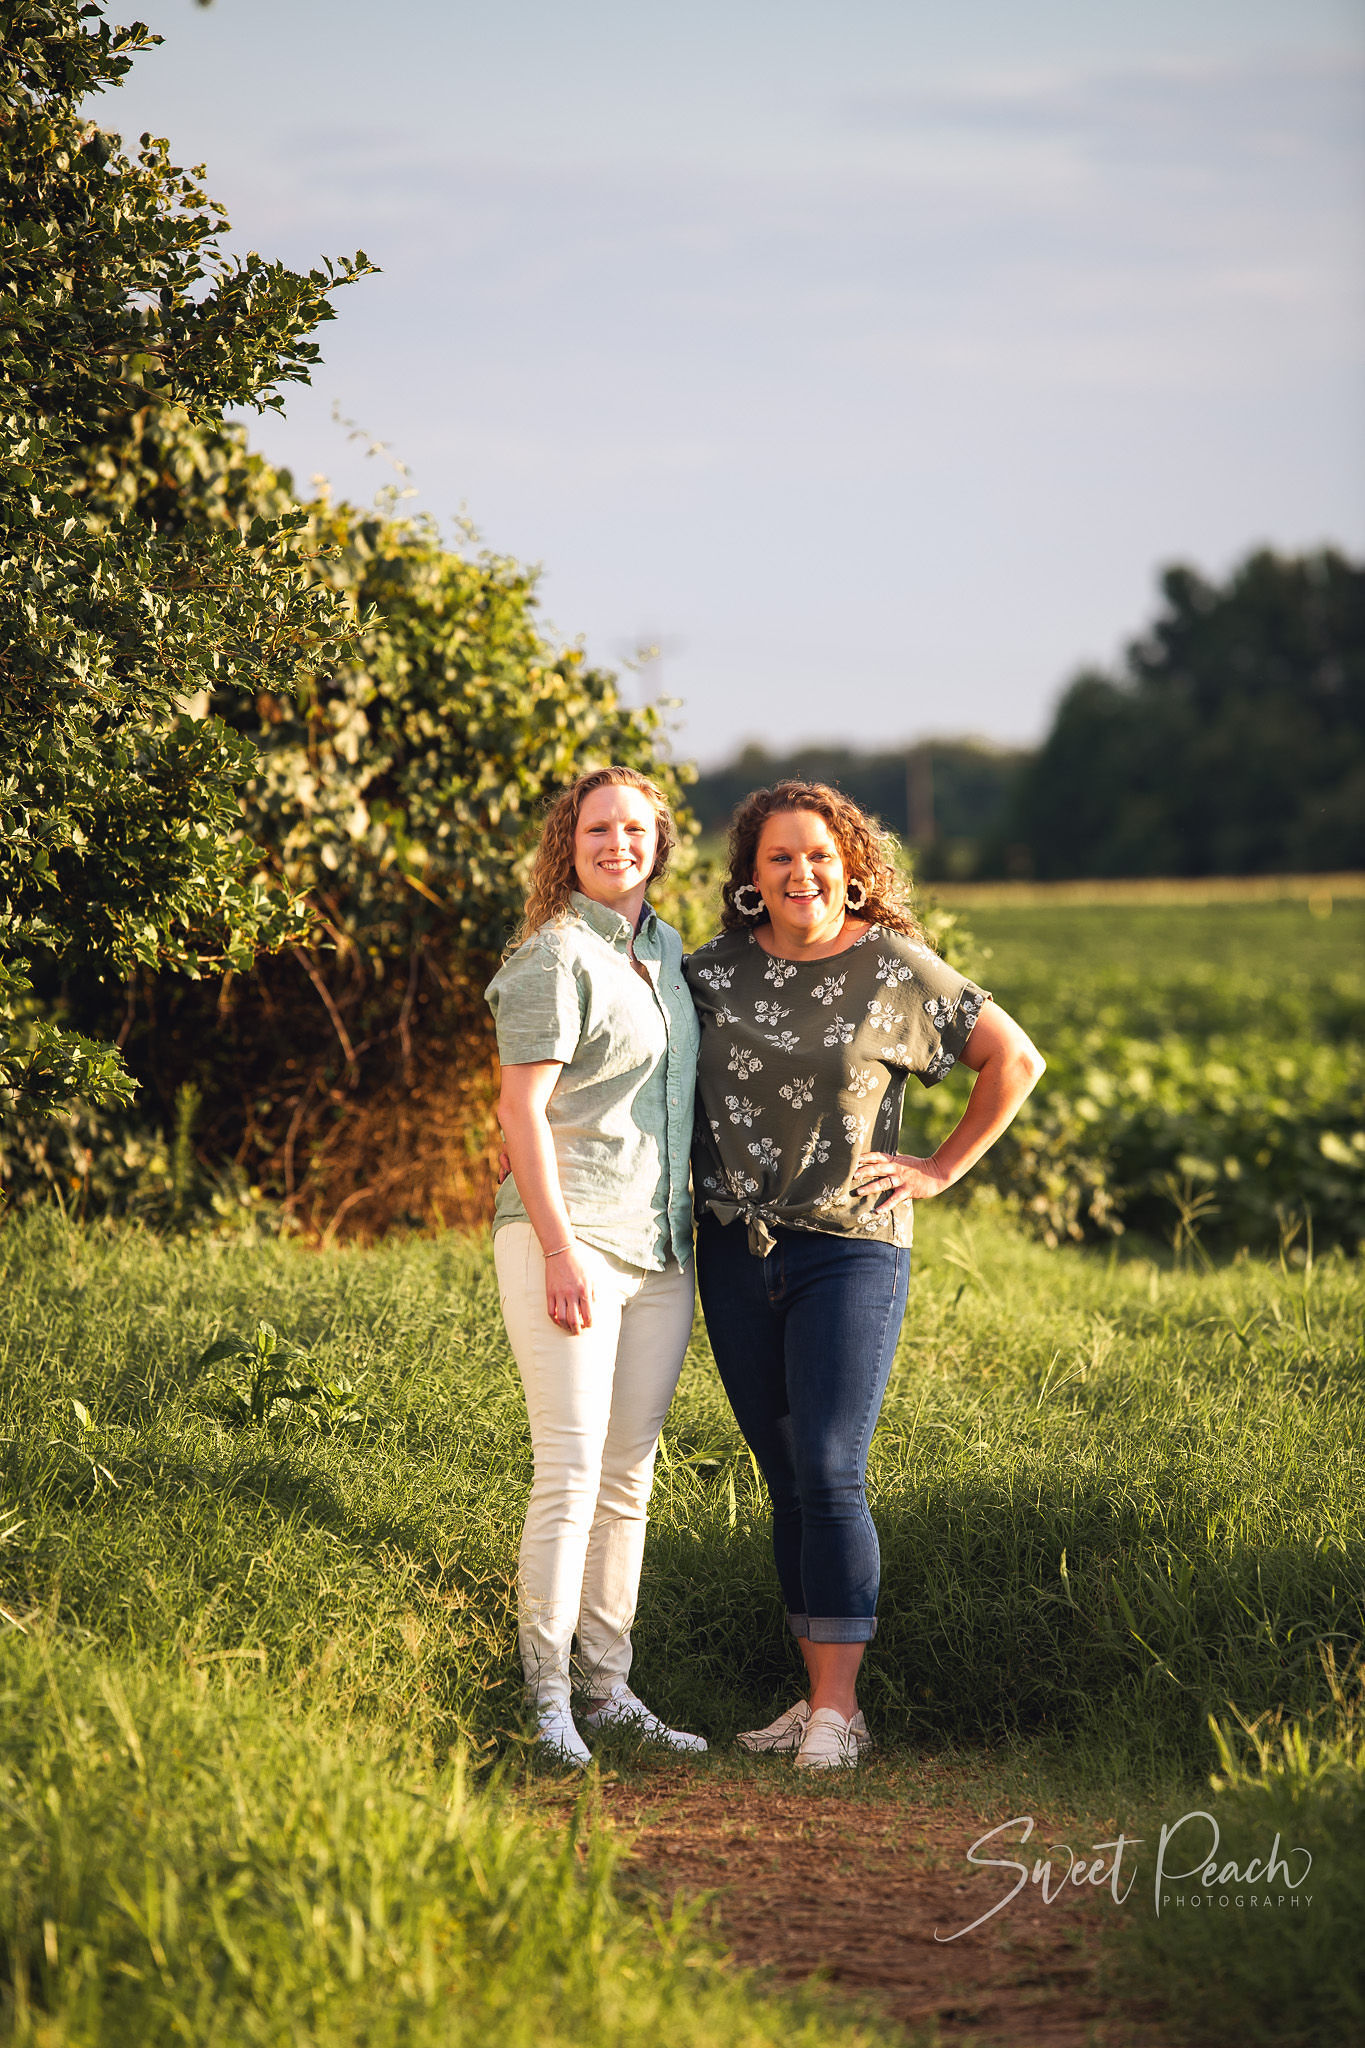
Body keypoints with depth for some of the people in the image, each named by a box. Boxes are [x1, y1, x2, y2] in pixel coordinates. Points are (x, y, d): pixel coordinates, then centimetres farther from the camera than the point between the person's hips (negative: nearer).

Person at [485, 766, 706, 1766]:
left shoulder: (665, 947, 15)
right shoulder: (557, 955, -8)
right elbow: (523, 1108, -12)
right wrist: (560, 1251, -19)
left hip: (660, 1248, 7)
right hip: (570, 1240, -7)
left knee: (630, 1478, 9)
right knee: (572, 1468, -11)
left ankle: (610, 1686, 15)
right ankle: (546, 1697, -7)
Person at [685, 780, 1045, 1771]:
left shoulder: (897, 970, -4)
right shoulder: (715, 970, 5)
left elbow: (1016, 1059, 3)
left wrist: (943, 1169, 0)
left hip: (851, 1250, -4)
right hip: (736, 1252, 4)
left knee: (829, 1475, -13)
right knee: (787, 1481, 7)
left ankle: (838, 1710, -10)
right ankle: (819, 1696, 13)